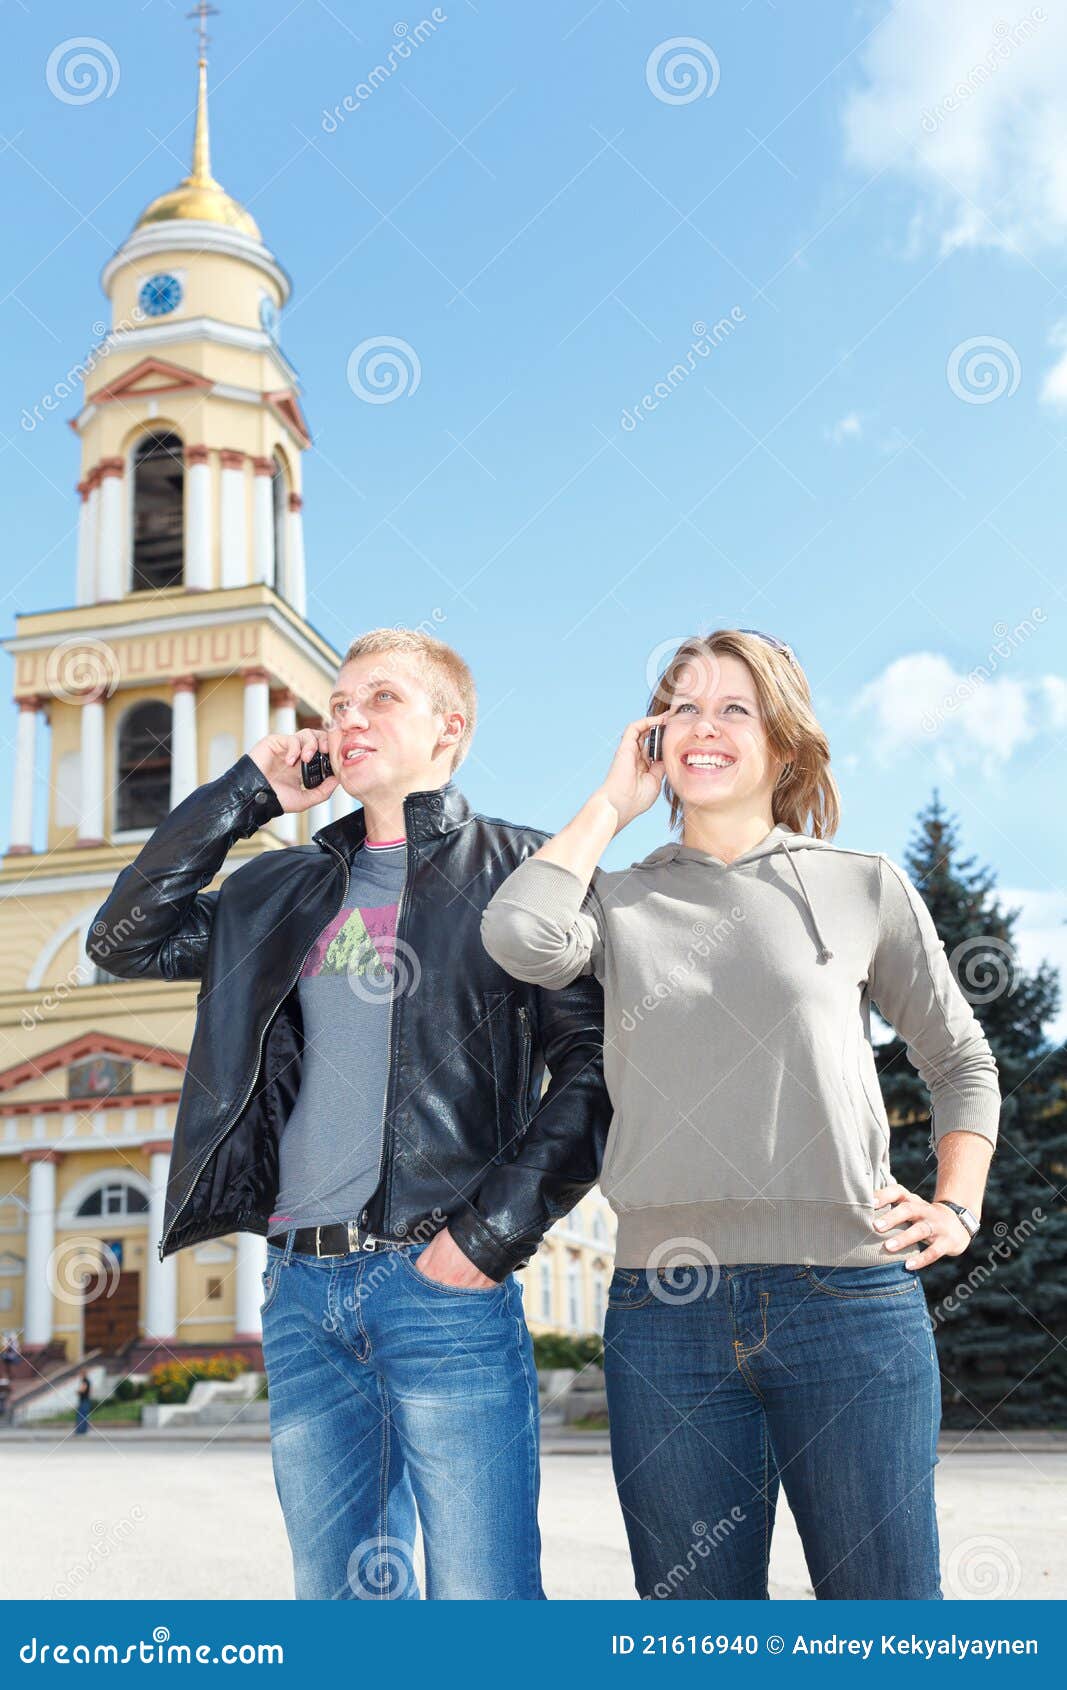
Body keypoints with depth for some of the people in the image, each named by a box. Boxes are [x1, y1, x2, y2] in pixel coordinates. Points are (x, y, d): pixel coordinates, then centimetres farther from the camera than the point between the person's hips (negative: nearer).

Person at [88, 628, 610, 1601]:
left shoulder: (519, 868, 2)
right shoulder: (285, 890, 19)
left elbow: (593, 1064, -4)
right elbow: (126, 939, 15)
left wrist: (499, 1226, -13)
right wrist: (246, 793, 11)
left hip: (445, 1279, -5)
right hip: (301, 1290, 5)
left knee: (482, 1601, -4)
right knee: (340, 1595, 13)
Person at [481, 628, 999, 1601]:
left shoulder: (866, 887, 9)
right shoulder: (621, 902, 10)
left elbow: (962, 1061, 18)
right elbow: (520, 936, -13)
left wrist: (957, 1206, 4)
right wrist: (614, 803, 2)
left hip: (850, 1299, -1)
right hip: (666, 1311, 1)